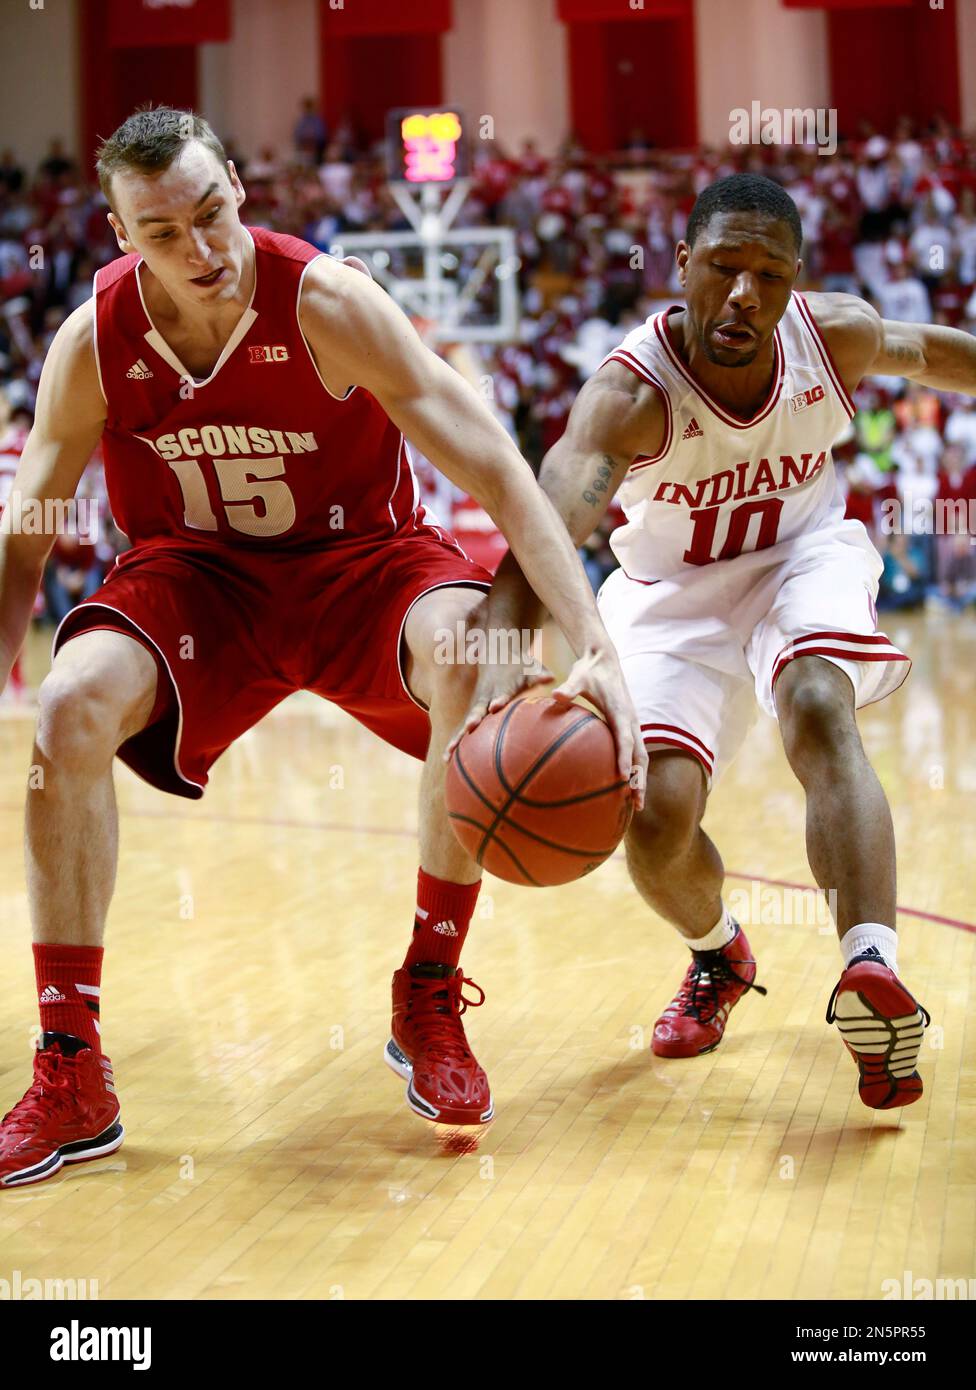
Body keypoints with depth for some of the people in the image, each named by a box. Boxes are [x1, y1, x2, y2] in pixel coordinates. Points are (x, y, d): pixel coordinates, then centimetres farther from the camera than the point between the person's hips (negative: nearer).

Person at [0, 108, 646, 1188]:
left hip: (360, 559, -1)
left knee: (480, 657, -34)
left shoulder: (326, 304, -24)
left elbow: (493, 468, -28)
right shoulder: (93, 341, -15)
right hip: (196, 573, 2)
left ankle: (428, 1000, -14)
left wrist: (596, 648, -39)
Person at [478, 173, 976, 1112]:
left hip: (801, 556, 1)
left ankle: (872, 965, -44)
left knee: (820, 708, -31)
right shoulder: (630, 392, -33)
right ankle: (718, 958, 22)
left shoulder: (836, 336, -20)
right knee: (656, 819, -13)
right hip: (675, 592, -1)